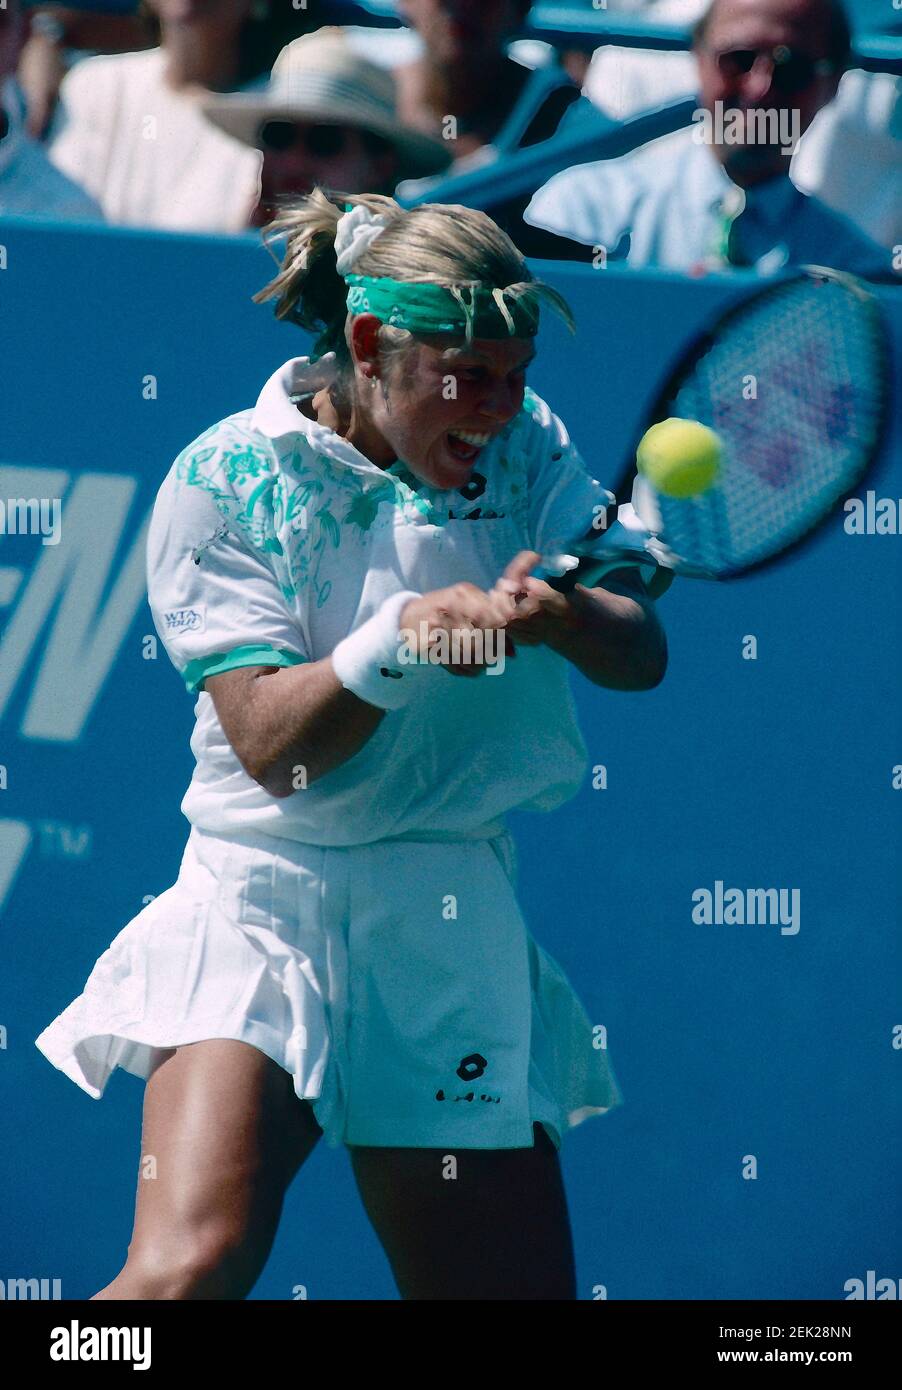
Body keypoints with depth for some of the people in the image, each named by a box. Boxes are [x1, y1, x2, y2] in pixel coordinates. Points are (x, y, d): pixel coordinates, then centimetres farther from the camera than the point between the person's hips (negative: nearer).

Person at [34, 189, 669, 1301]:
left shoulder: (525, 446, 6)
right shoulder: (227, 480, -5)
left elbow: (639, 653, -5)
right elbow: (269, 743, -12)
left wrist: (562, 614, -27)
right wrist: (404, 637, -28)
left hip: (456, 928, 4)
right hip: (263, 906, -4)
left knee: (519, 1290, 2)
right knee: (194, 1262, -26)